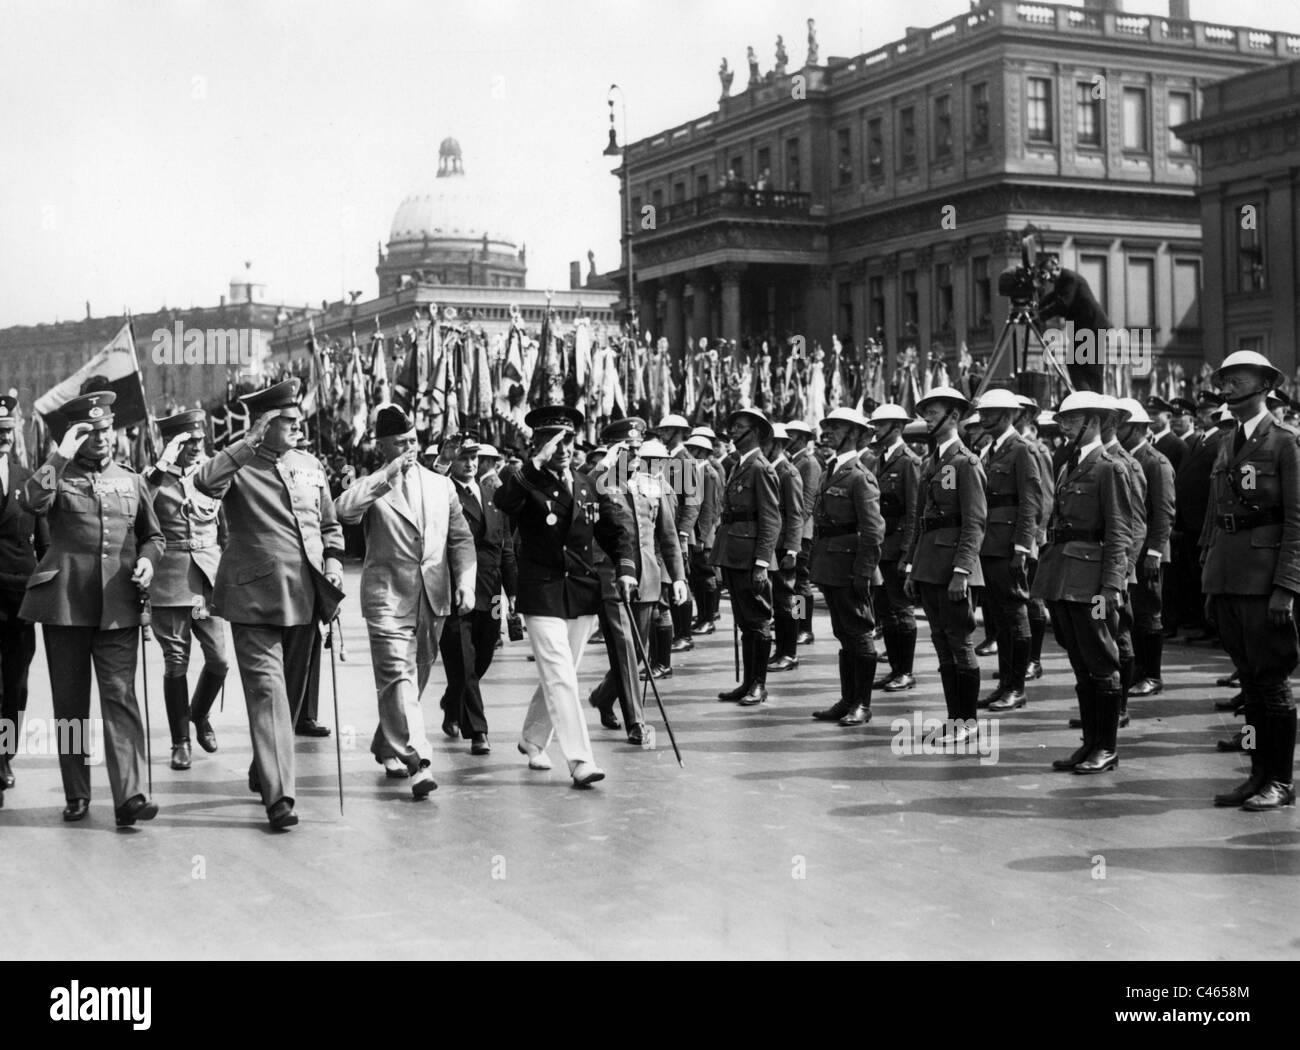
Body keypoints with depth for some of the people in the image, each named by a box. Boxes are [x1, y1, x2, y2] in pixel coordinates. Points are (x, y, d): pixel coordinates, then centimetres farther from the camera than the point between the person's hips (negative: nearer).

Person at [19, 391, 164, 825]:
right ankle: (76, 795, 16)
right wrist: (61, 457, -16)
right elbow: (31, 502, -17)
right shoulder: (58, 476, 6)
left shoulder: (131, 480, 15)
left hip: (117, 605, 1)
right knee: (70, 701, 6)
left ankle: (128, 797, -13)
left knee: (120, 696, -8)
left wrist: (147, 559, 1)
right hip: (64, 602, -1)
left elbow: (153, 535, 22)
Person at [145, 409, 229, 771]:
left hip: (209, 580, 3)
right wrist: (162, 466, -21)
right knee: (176, 663, 1)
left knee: (218, 660, 0)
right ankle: (180, 741, 12)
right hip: (170, 582, -3)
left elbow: (226, 530, 16)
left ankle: (200, 716, 29)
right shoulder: (155, 478, 0)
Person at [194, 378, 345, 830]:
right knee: (267, 690, -11)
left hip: (302, 594, 6)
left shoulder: (310, 466, 14)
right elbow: (204, 482, -27)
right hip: (255, 595, -6)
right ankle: (278, 796, -13)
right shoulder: (238, 466, -4)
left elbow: (330, 524, 22)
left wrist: (333, 559, 5)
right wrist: (250, 443, -26)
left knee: (291, 688, 15)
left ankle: (263, 771, 34)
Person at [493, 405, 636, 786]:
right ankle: (580, 760, -13)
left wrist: (625, 567, -1)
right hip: (542, 594, -5)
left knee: (559, 675, 15)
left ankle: (532, 741, 36)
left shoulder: (587, 487, 9)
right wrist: (536, 464, -30)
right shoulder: (527, 484, -5)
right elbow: (503, 502, -28)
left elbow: (616, 530, 14)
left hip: (583, 595, 5)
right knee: (561, 678, -12)